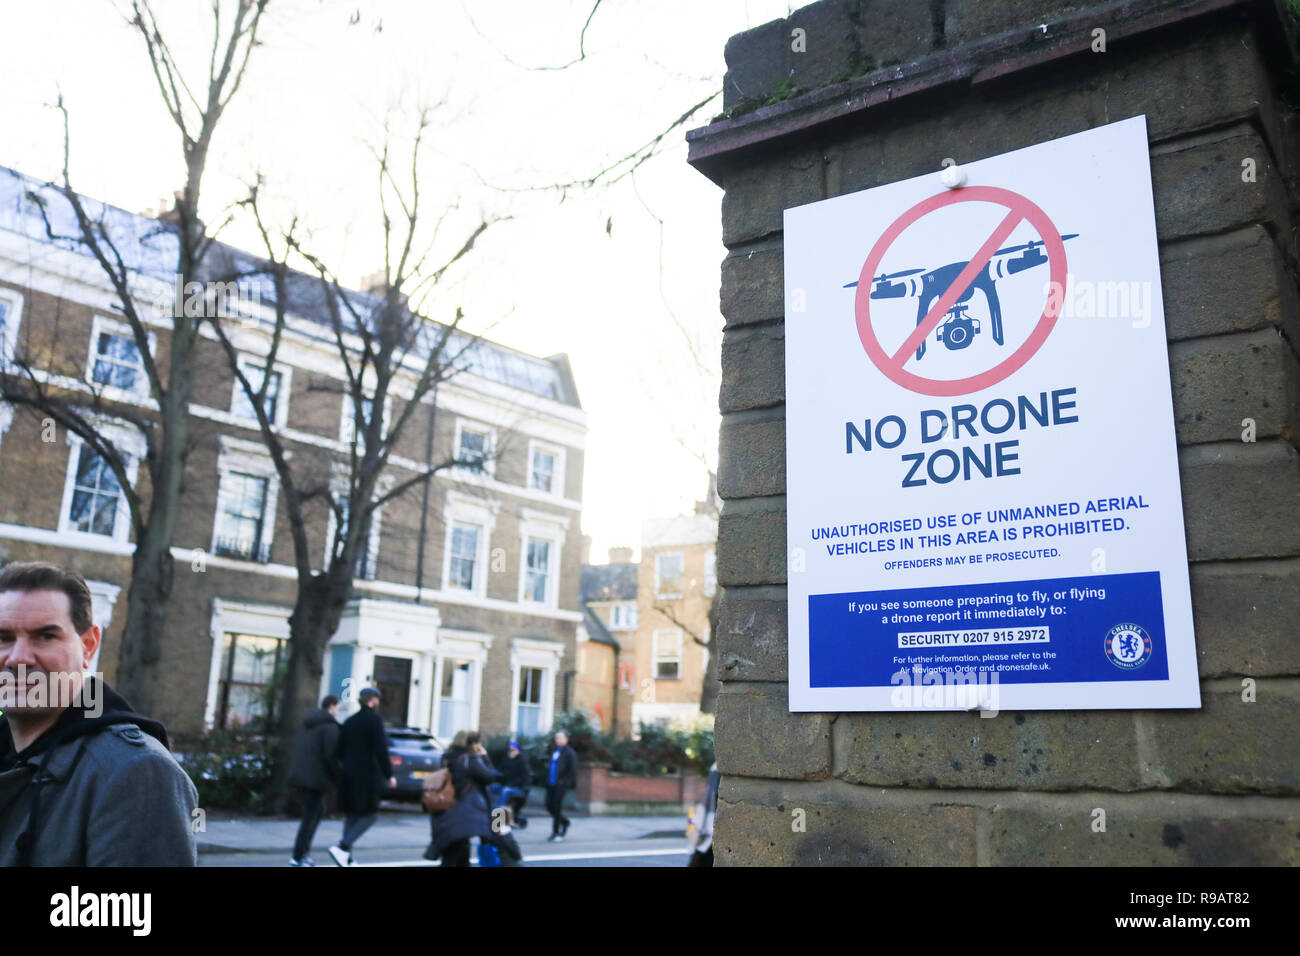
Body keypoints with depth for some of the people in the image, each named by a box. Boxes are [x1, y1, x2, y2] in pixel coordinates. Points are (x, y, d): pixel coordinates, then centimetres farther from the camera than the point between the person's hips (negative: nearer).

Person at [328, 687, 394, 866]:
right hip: (367, 774, -7)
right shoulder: (374, 719, -10)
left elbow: (340, 750, 13)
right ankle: (341, 847, -14)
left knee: (352, 816, 14)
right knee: (369, 815, 0)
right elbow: (381, 750, -14)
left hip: (348, 773, 7)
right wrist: (389, 775, -9)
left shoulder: (349, 721, 11)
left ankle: (347, 858, 12)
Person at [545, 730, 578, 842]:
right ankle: (564, 822, 27)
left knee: (557, 807, -5)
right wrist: (547, 781, 17)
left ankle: (556, 832, 4)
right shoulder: (554, 752, 18)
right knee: (549, 806, 5)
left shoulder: (569, 752, -5)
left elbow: (573, 769, -9)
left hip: (561, 784, -7)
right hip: (551, 784, 7)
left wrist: (572, 784, -13)